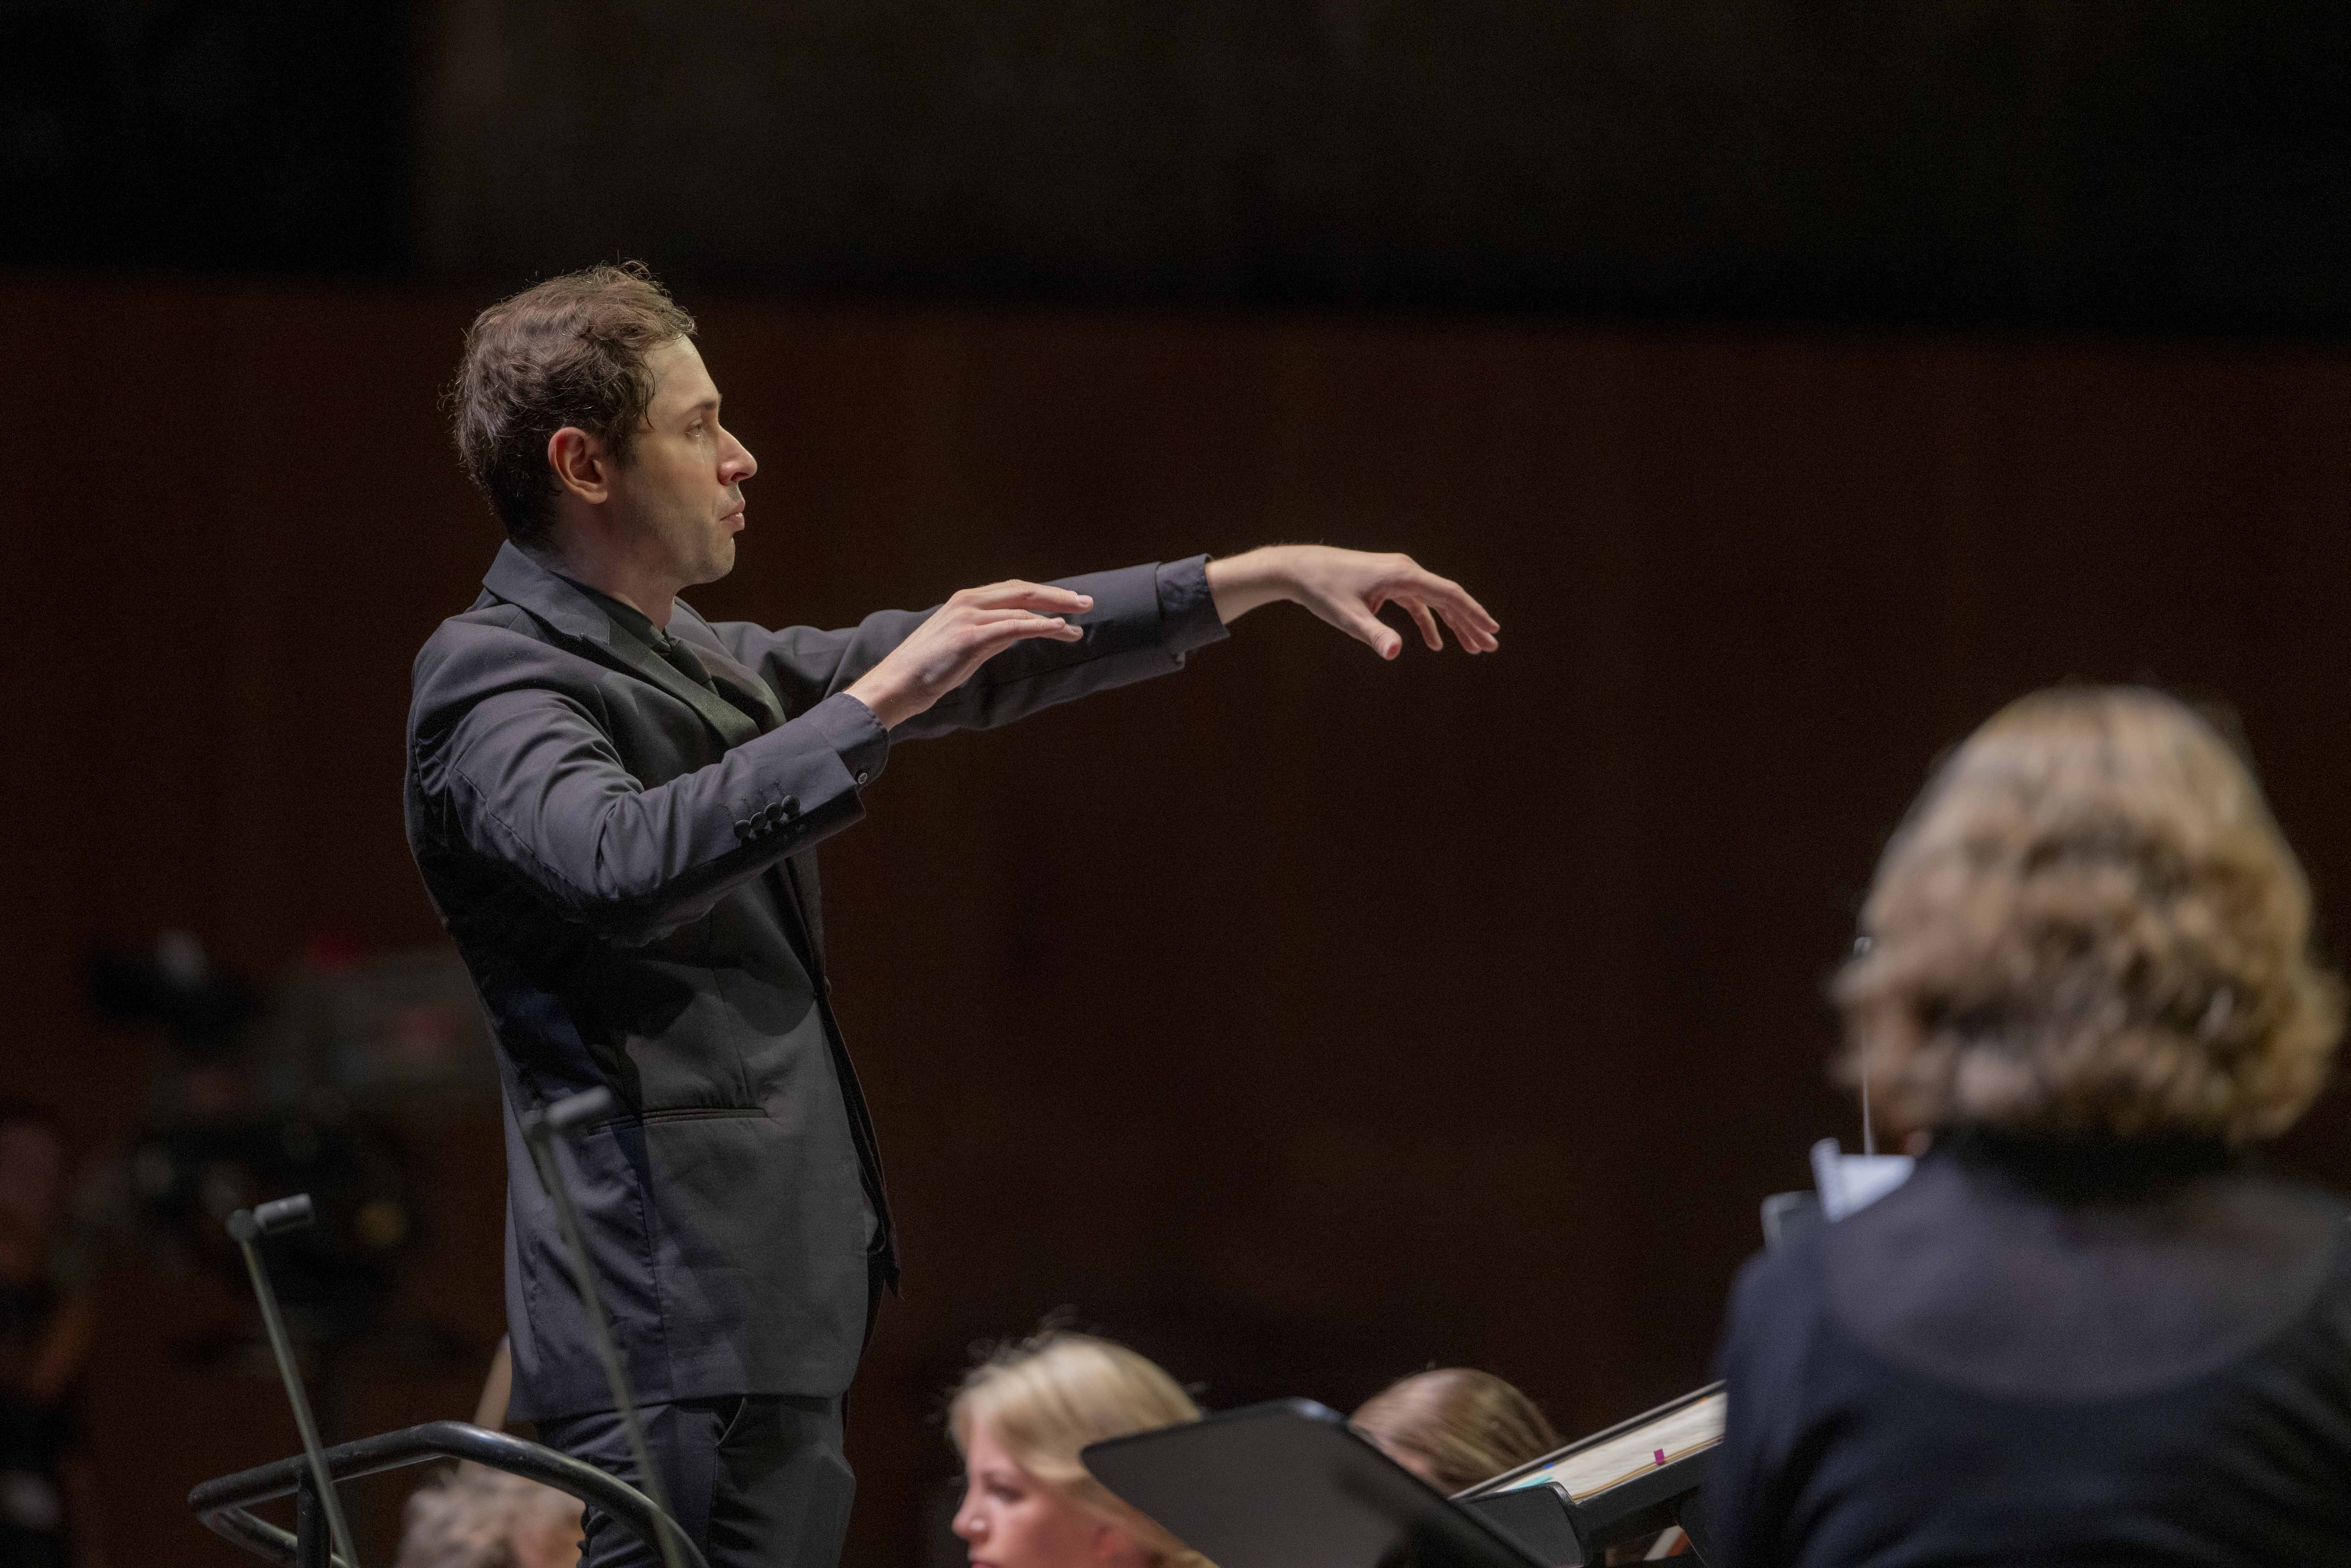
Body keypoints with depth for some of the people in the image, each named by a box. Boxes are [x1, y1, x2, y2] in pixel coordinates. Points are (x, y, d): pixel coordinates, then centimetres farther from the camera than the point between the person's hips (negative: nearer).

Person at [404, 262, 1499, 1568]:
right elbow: (624, 862, -29)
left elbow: (976, 667, 28)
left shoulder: (692, 663, 20)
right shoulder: (491, 677, -9)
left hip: (774, 1307, 10)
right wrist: (875, 703, -27)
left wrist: (1266, 577, 26)